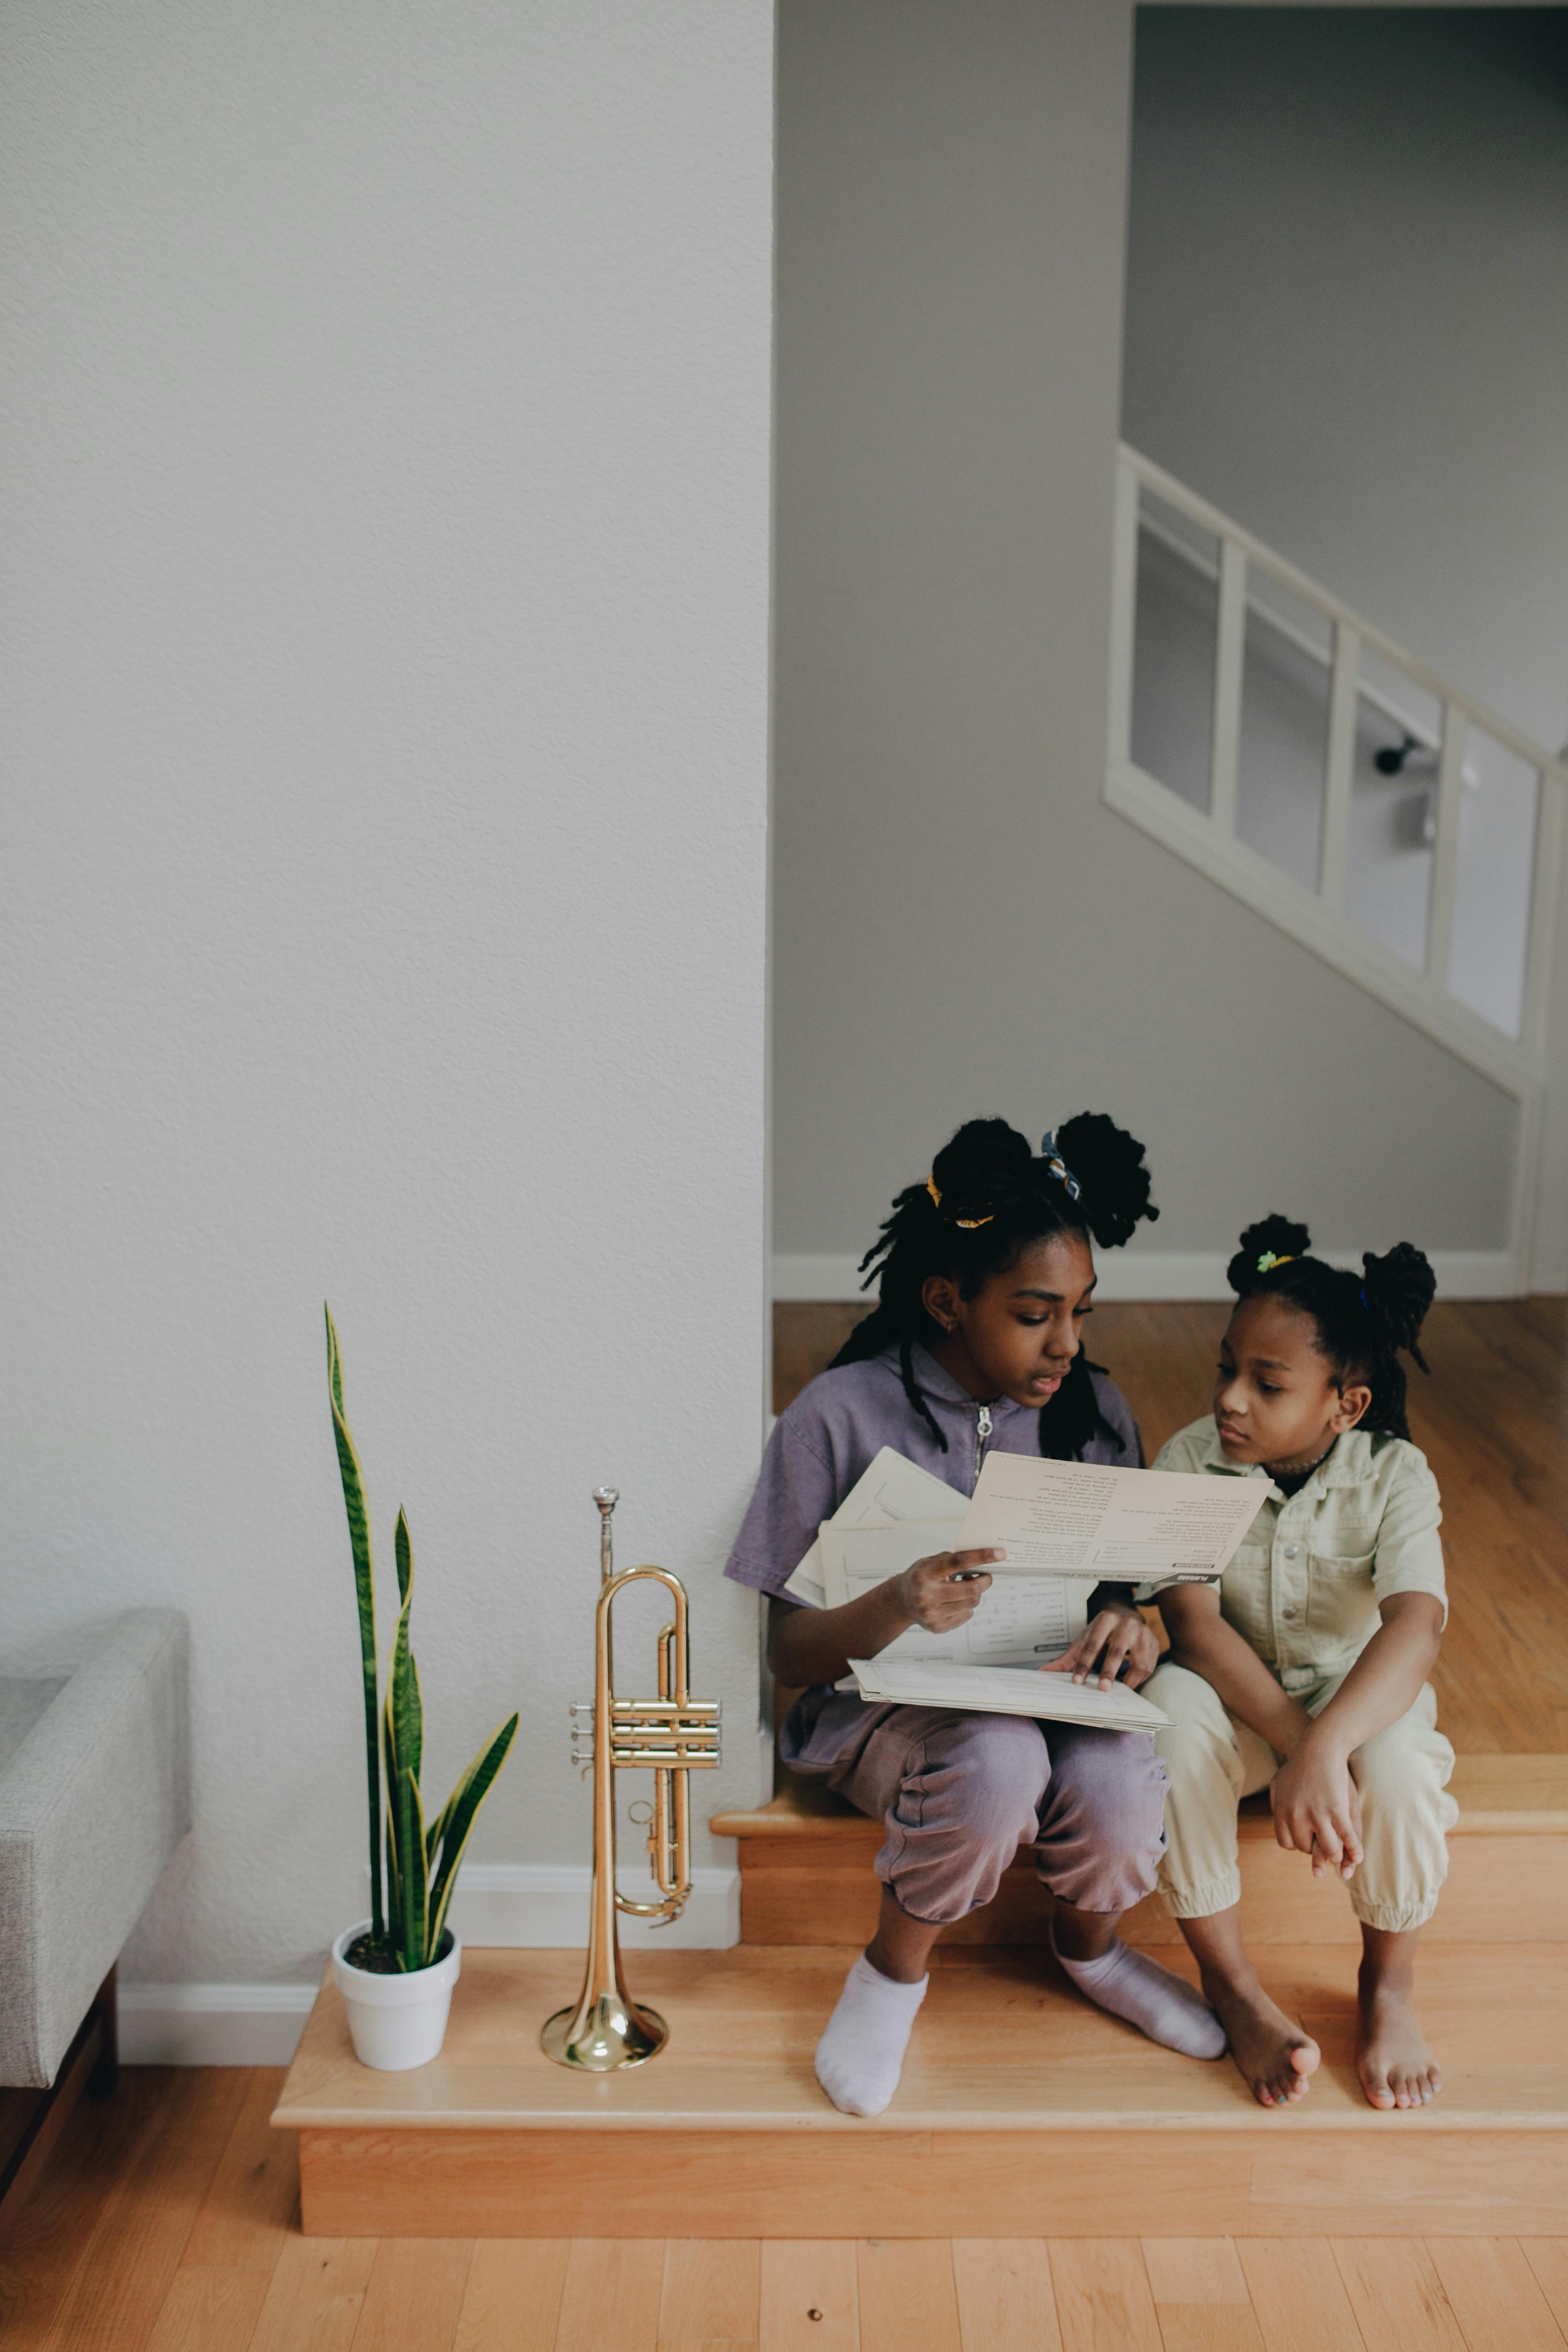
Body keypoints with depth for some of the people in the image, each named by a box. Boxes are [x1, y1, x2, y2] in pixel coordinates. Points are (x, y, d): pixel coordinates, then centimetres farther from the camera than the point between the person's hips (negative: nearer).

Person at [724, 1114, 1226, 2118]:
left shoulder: (1093, 1408, 1)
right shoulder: (841, 1417, -12)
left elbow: (1134, 1581, 8)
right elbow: (790, 1651, -10)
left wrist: (1132, 1622, -18)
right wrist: (897, 1606, -33)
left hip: (1059, 1689, 4)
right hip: (888, 1699, -4)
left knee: (1120, 1786, -30)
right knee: (998, 1760, -37)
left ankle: (1089, 1942, 8)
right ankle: (896, 1963, -5)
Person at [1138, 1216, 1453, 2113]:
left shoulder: (1394, 1476, -17)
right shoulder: (1189, 1462, -15)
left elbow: (1416, 1626, -33)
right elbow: (1193, 1622, -25)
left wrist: (1323, 1747, -50)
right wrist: (1292, 1740, -40)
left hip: (1361, 1694, 0)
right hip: (1236, 1701, 1)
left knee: (1398, 1759, -35)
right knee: (1173, 1708, -34)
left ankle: (1390, 1987, -4)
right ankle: (1234, 1985, -16)